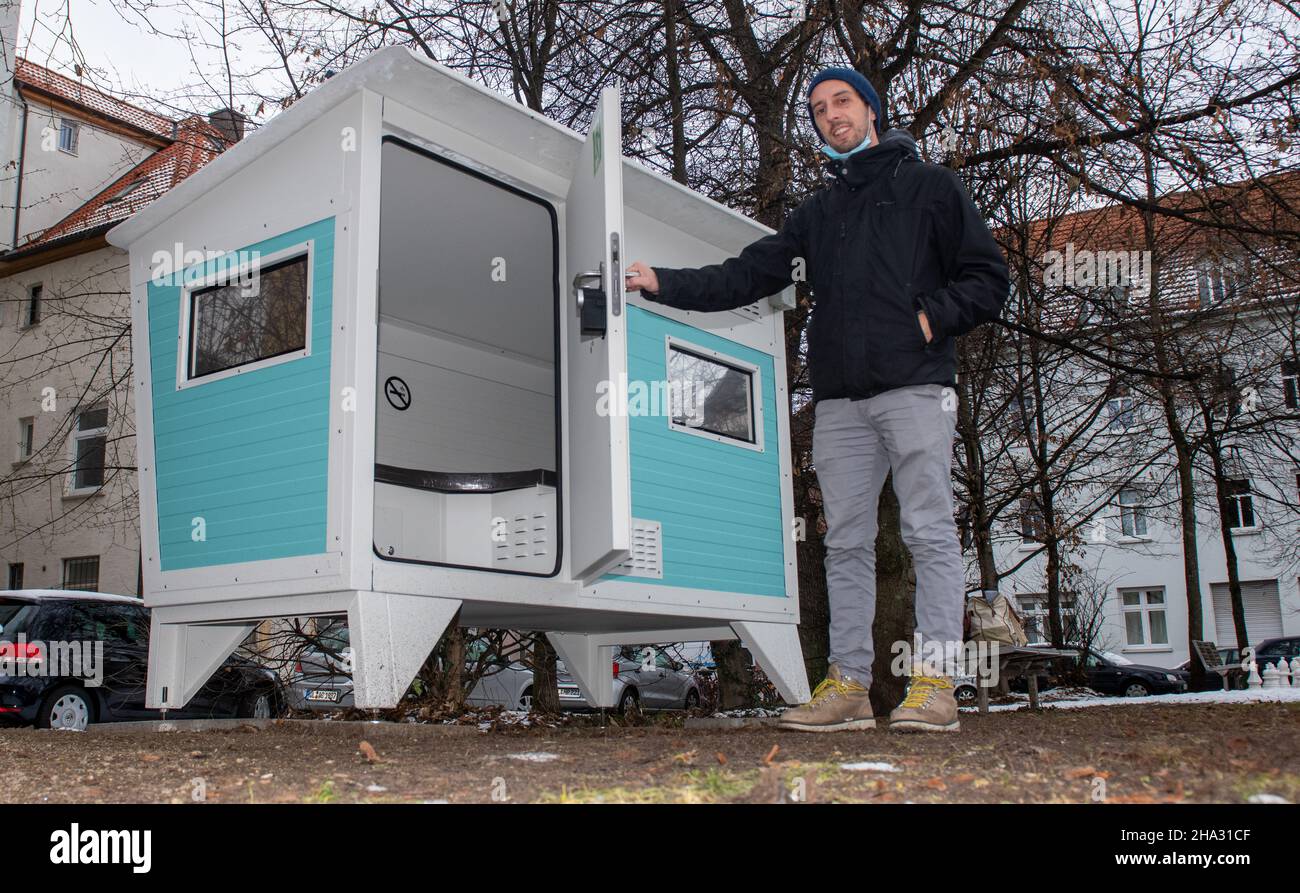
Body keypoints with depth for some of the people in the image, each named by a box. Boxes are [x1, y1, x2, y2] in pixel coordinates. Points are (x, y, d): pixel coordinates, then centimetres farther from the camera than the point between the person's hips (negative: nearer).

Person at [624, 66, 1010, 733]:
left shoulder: (929, 185, 12)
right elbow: (747, 275, 15)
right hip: (839, 400, 5)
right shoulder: (816, 212, 24)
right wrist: (664, 283, 4)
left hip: (915, 387, -5)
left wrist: (932, 318, -9)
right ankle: (849, 684, 6)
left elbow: (988, 278, 7)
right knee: (846, 544, 3)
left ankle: (934, 683, -7)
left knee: (930, 533, -8)